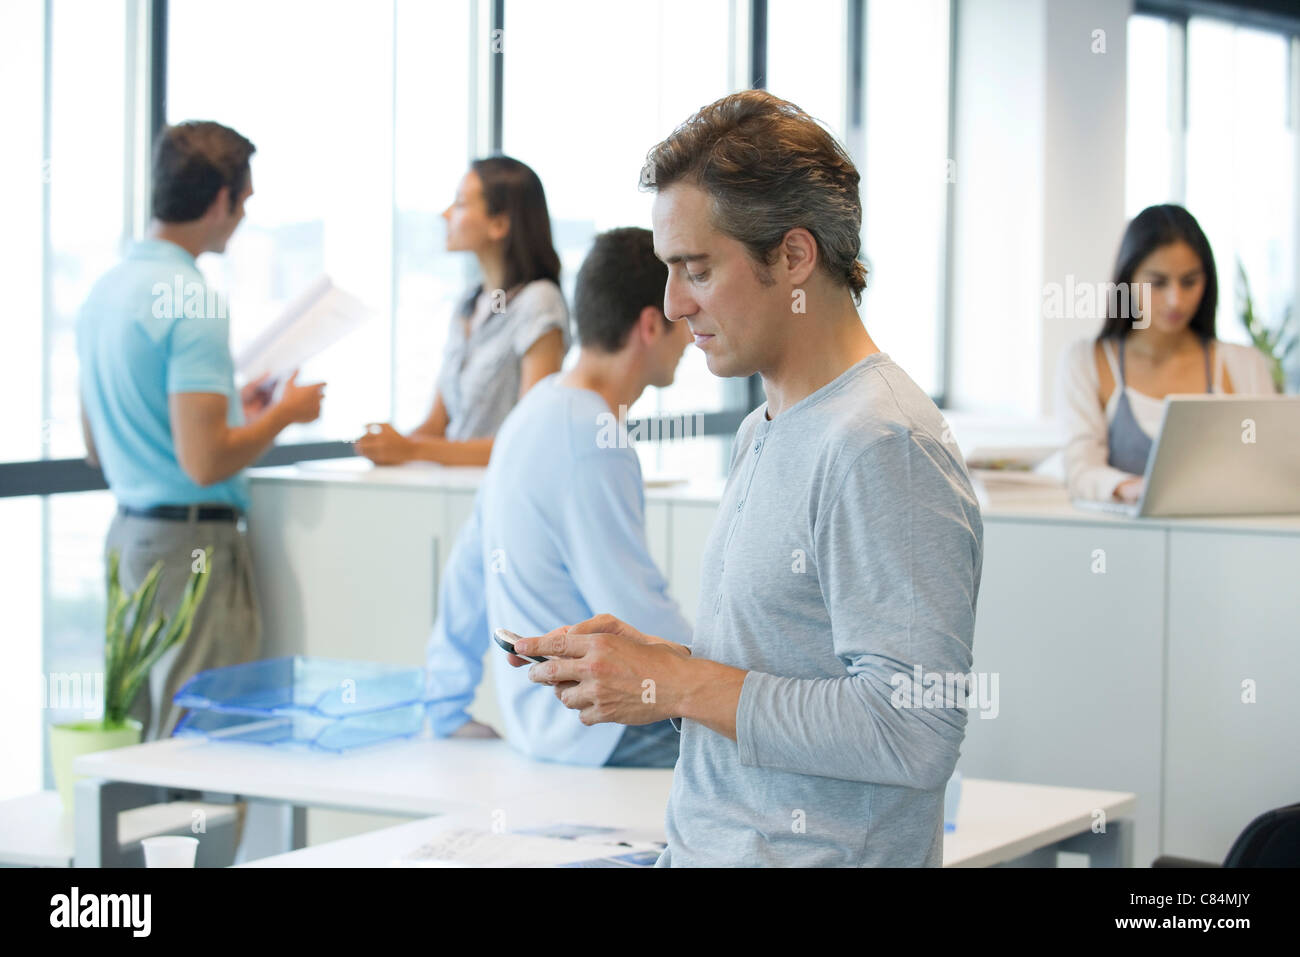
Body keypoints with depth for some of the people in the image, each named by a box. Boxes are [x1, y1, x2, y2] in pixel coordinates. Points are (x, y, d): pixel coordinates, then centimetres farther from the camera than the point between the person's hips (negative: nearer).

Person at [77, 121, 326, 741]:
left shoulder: (104, 293, 11)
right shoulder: (191, 303, -17)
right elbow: (204, 461, -22)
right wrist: (284, 413, -5)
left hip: (128, 533, 9)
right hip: (192, 545, -9)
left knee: (139, 745, 13)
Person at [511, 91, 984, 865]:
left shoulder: (883, 447, -14)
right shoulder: (764, 433, 17)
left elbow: (914, 735, -21)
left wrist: (679, 686, -14)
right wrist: (650, 657, 7)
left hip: (814, 854, -8)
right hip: (705, 845, 8)